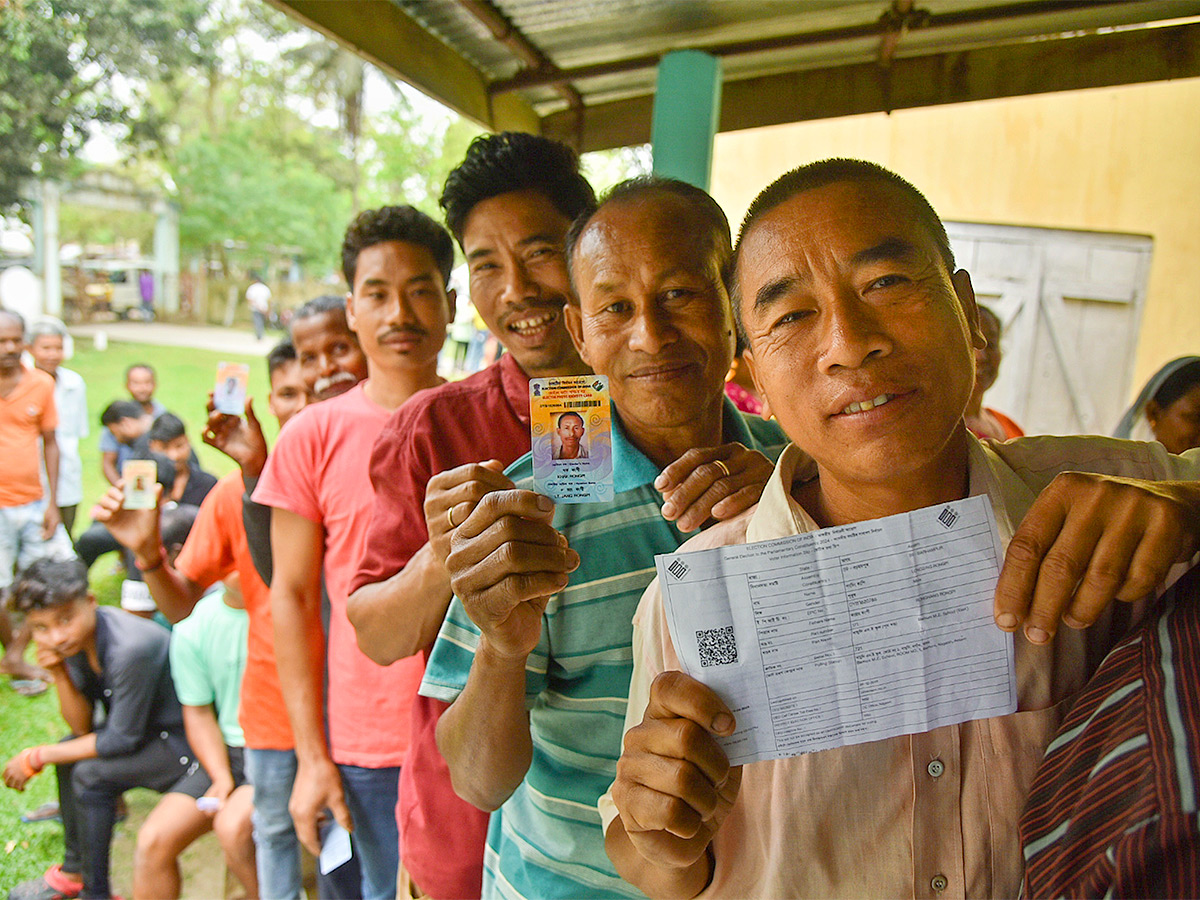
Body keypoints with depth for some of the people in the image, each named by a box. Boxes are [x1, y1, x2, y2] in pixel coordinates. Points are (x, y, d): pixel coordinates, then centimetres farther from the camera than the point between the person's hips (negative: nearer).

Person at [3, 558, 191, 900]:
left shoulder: (130, 649, -32)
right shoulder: (78, 639, -5)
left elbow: (123, 739, -22)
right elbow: (83, 727, -1)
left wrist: (36, 758, -12)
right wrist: (59, 673, -16)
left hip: (188, 743, -10)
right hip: (149, 728, 10)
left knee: (91, 774, -18)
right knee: (71, 751, 15)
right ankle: (74, 872, 31)